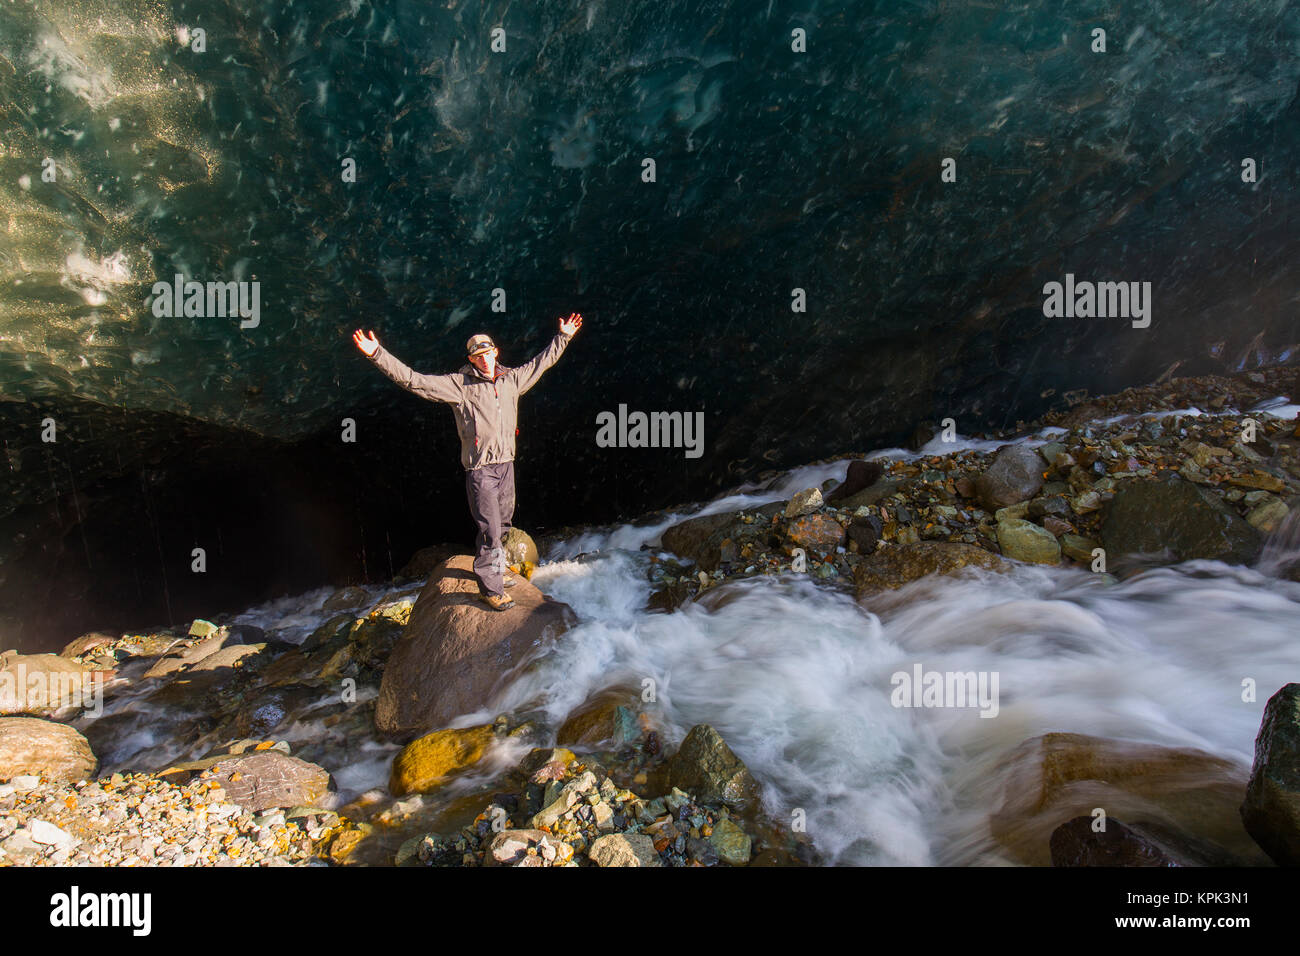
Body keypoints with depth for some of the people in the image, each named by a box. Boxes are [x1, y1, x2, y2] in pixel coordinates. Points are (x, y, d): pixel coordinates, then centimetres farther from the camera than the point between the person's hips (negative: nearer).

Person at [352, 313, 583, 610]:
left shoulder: (512, 379, 5)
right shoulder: (459, 385, -10)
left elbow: (541, 362, 22)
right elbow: (413, 381, -16)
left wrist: (563, 337, 26)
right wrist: (377, 354, -25)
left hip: (506, 465, 6)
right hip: (480, 470, -6)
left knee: (501, 525, 19)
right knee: (490, 531, -4)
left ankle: (492, 571, 39)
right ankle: (490, 589, 9)